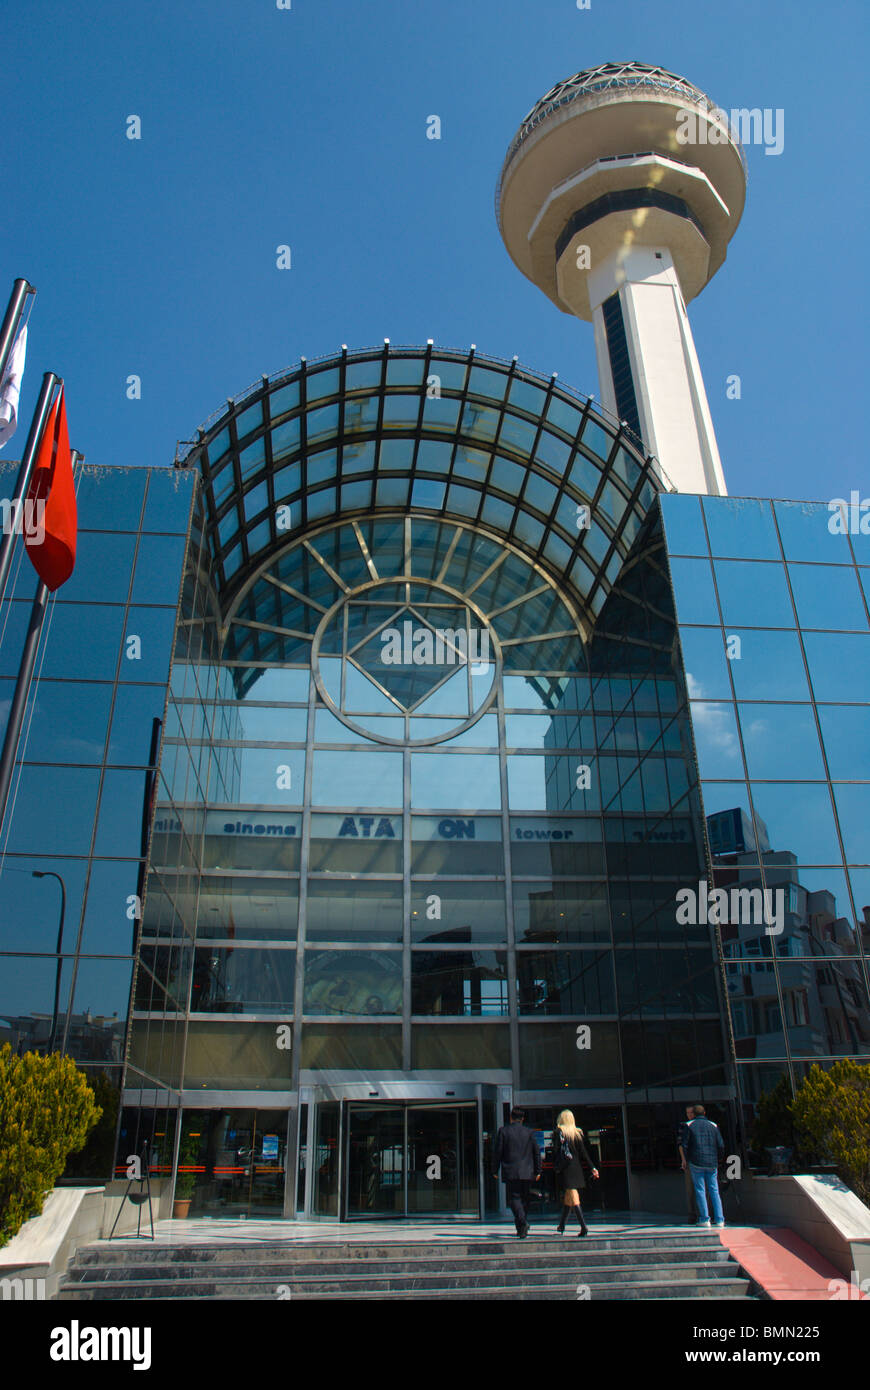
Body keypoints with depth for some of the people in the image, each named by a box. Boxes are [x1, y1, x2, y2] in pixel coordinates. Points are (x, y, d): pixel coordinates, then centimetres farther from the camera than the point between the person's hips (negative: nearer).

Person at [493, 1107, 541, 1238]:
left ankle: (522, 1222, -24)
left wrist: (495, 1169, 6)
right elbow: (537, 1152, 6)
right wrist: (537, 1171, 12)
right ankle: (521, 1229, 15)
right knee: (524, 1199, 14)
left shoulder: (503, 1131, -1)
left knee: (514, 1198, -2)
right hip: (527, 1173, 3)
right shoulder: (529, 1132, 6)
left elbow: (498, 1152, -2)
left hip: (510, 1172, -3)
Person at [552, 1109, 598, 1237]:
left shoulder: (558, 1132, -4)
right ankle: (562, 1226, 25)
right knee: (568, 1197, 16)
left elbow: (555, 1150, -9)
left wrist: (555, 1166, -1)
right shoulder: (577, 1133, 5)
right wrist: (592, 1168, 3)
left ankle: (583, 1226, -20)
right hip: (576, 1167, 4)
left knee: (573, 1198, -6)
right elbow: (583, 1152, 2)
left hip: (564, 1168, -4)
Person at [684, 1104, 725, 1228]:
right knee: (714, 1190, 9)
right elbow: (721, 1146, 4)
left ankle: (704, 1219, -1)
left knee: (700, 1190, 2)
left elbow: (684, 1145, -4)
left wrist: (686, 1159, 9)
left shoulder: (689, 1126, 1)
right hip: (712, 1163, 3)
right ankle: (719, 1219, 5)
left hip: (696, 1163, -2)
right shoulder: (713, 1126, 7)